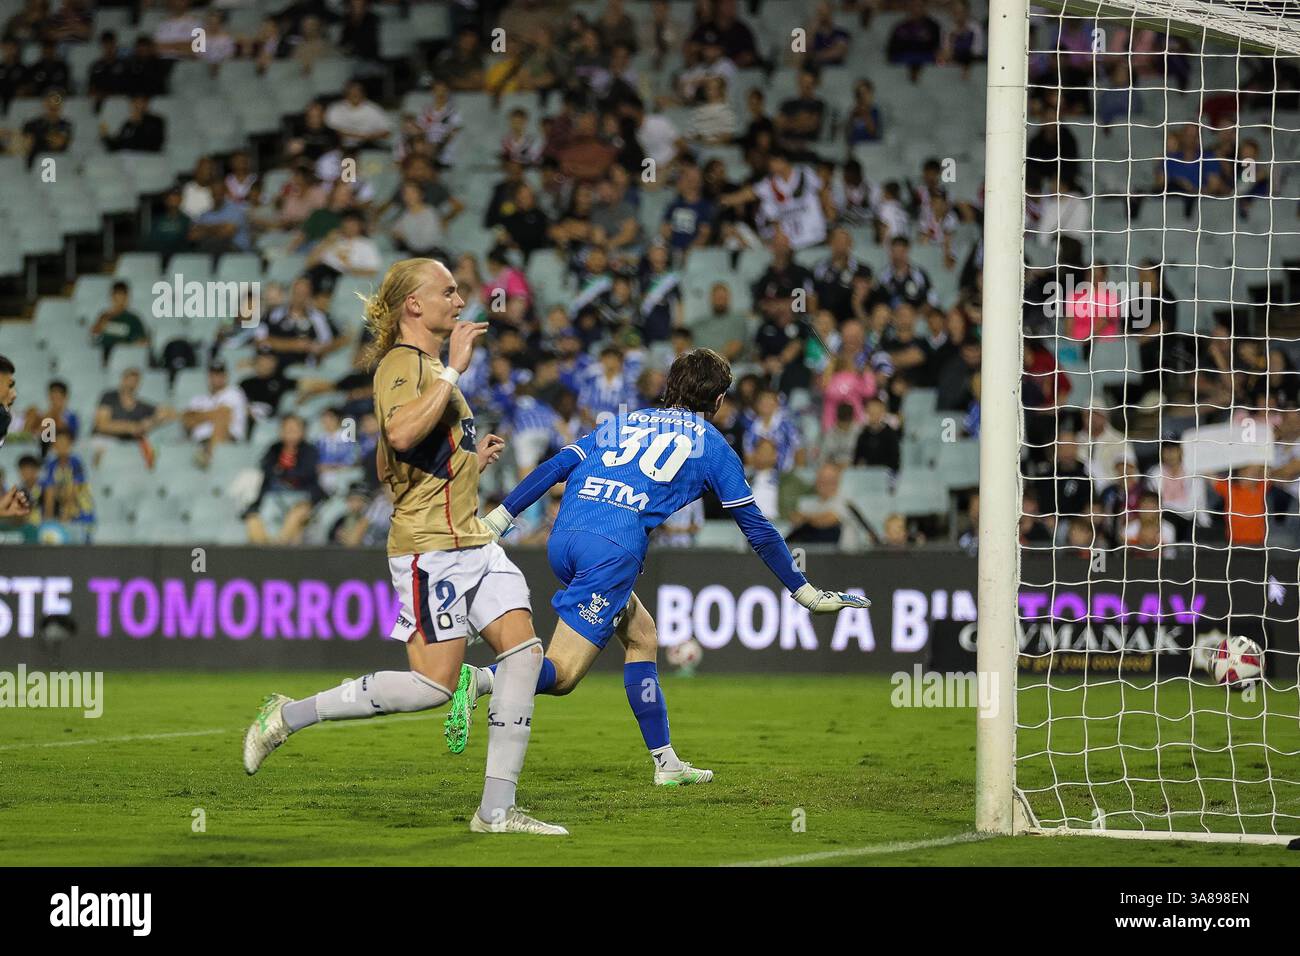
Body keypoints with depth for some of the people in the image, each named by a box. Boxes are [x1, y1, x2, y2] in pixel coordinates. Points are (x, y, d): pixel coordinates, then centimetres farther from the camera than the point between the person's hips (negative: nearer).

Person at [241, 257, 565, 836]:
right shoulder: (401, 364, -11)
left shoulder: (428, 366, 21)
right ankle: (288, 716, 2)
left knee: (524, 649, -3)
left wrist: (470, 460, 19)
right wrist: (453, 370, -26)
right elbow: (401, 432, -33)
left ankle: (497, 811, -3)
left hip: (470, 540, 10)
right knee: (433, 685, -12)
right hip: (428, 545, -10)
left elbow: (387, 468, 26)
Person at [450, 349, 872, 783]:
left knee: (641, 634, 23)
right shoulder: (711, 445, 14)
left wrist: (497, 520, 16)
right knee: (561, 674, -7)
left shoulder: (625, 423, 26)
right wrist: (806, 593, 24)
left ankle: (666, 762, 23)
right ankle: (480, 680, -36)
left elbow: (555, 467, 16)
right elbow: (757, 529, 16)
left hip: (562, 536, 6)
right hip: (612, 550, -6)